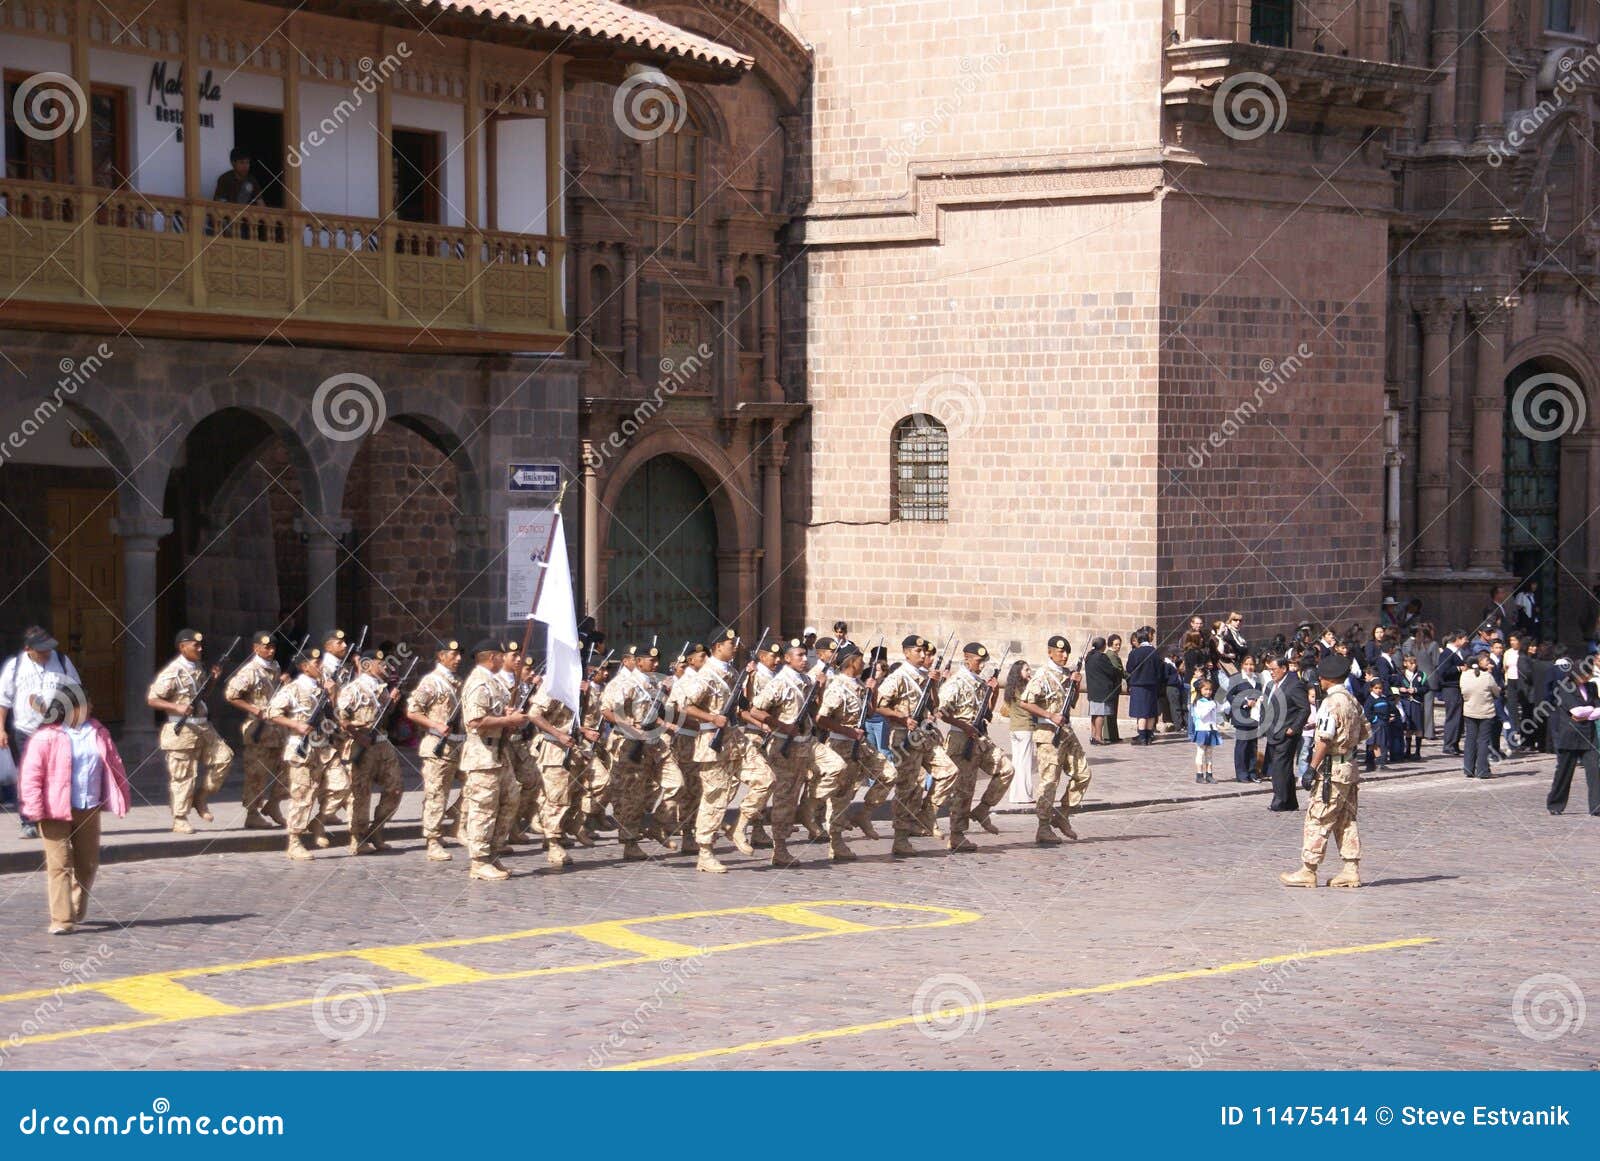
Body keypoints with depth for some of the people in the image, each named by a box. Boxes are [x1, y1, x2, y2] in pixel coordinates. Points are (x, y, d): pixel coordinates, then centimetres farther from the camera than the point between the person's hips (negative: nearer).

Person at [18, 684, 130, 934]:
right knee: (59, 865, -6)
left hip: (89, 810, 5)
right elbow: (30, 775, -9)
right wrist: (36, 809, -15)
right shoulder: (47, 737, -8)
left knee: (88, 864, 12)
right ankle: (61, 919, -6)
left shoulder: (99, 734, 9)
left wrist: (121, 798, 7)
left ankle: (78, 910, 31)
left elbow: (115, 766, 13)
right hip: (57, 812, -5)